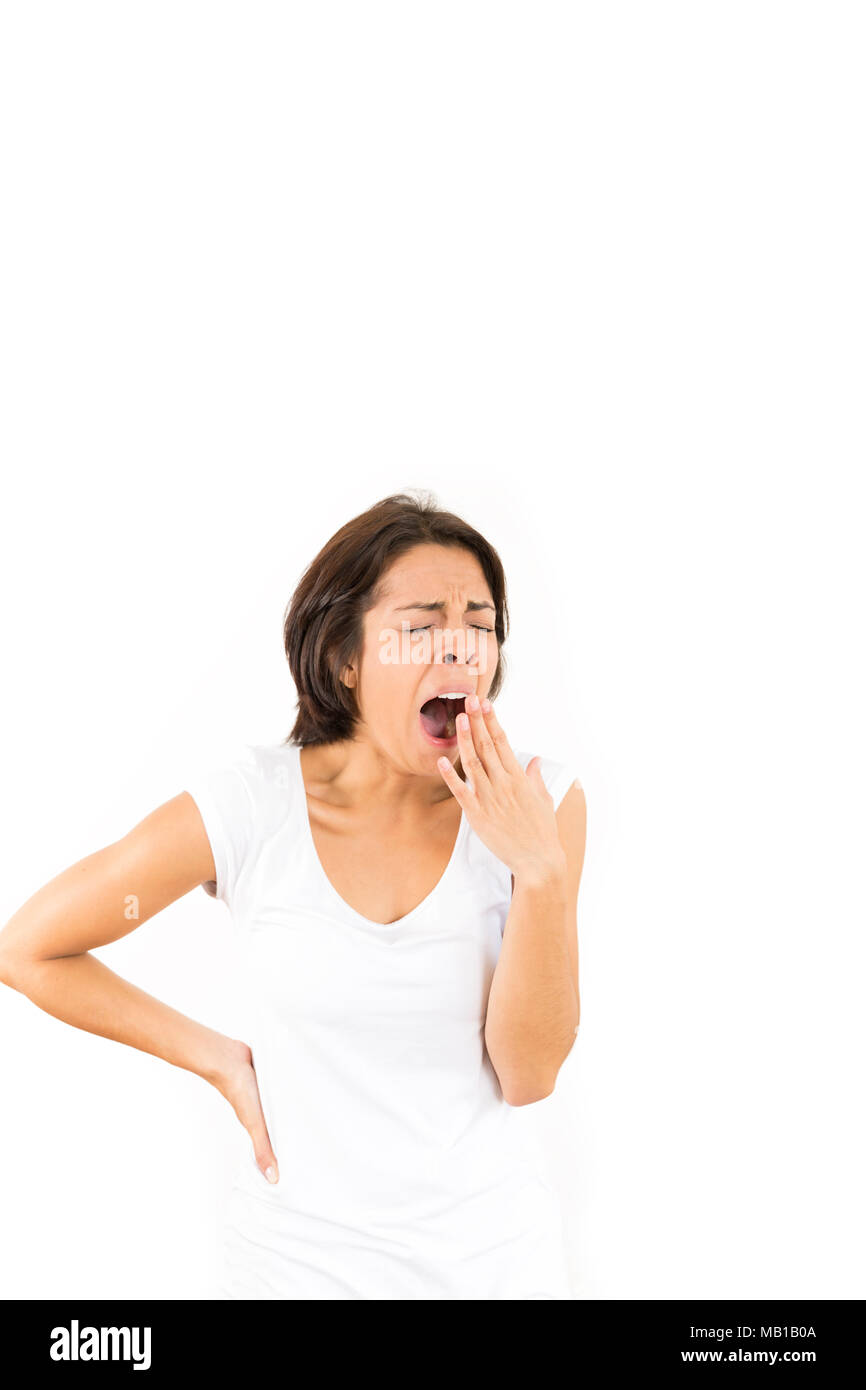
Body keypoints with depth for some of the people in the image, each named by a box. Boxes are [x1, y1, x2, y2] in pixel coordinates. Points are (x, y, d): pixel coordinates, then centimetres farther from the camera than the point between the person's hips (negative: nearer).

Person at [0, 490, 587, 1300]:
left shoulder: (538, 801, -13)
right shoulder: (245, 807, -17)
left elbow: (528, 1074, -13)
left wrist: (542, 871, -25)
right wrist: (219, 1060, -5)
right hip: (299, 1255, -1)